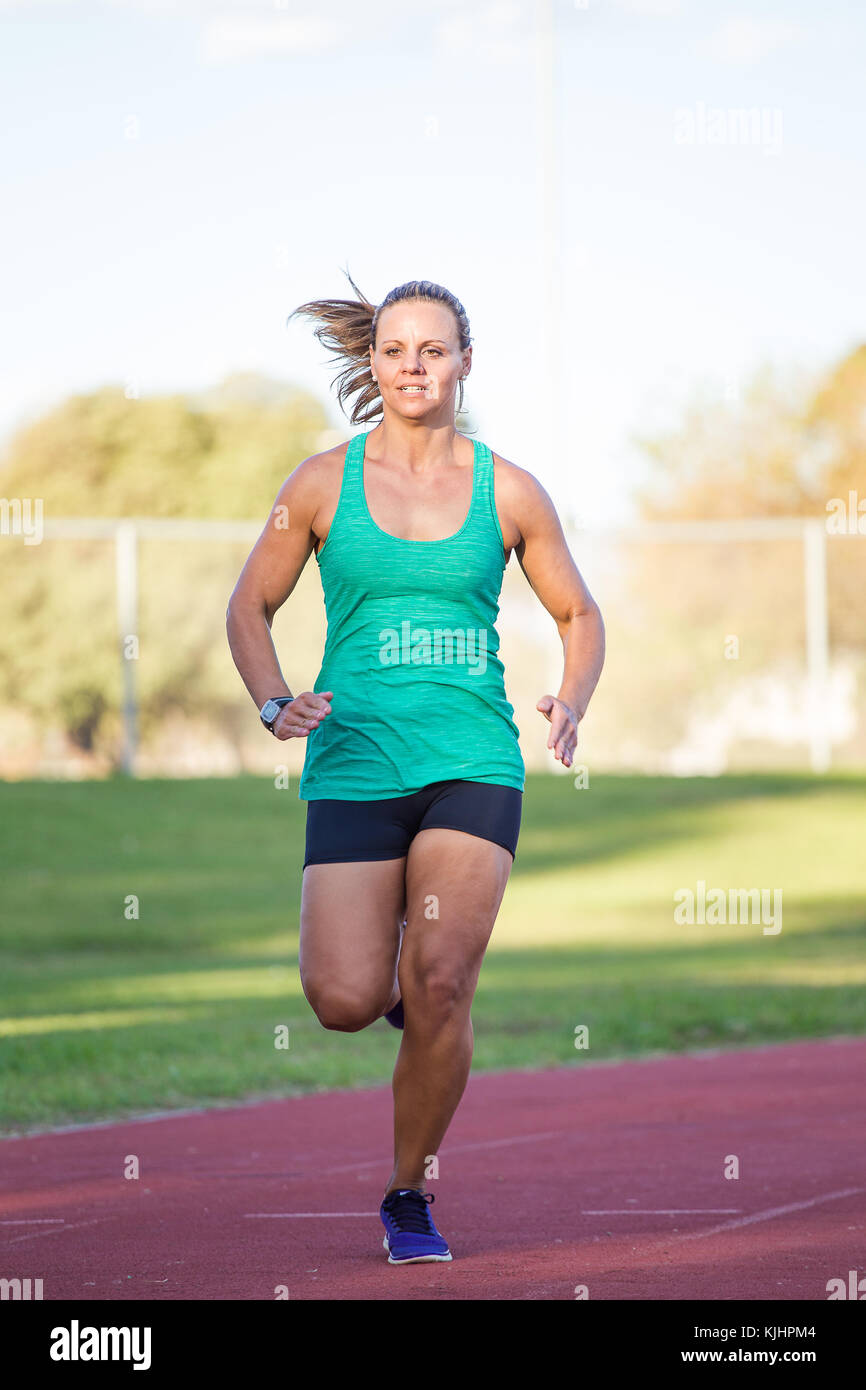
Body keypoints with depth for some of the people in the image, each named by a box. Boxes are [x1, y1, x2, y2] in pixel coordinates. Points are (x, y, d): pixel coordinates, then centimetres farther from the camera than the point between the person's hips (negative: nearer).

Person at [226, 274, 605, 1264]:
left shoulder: (508, 492, 5)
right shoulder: (324, 484, 4)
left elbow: (579, 614, 16)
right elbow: (249, 607, 11)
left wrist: (571, 704, -3)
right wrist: (274, 704, -6)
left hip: (472, 763, 0)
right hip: (355, 763, 0)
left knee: (440, 984, -15)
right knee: (345, 1002, -11)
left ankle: (410, 1195, 4)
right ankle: (388, 964, 28)